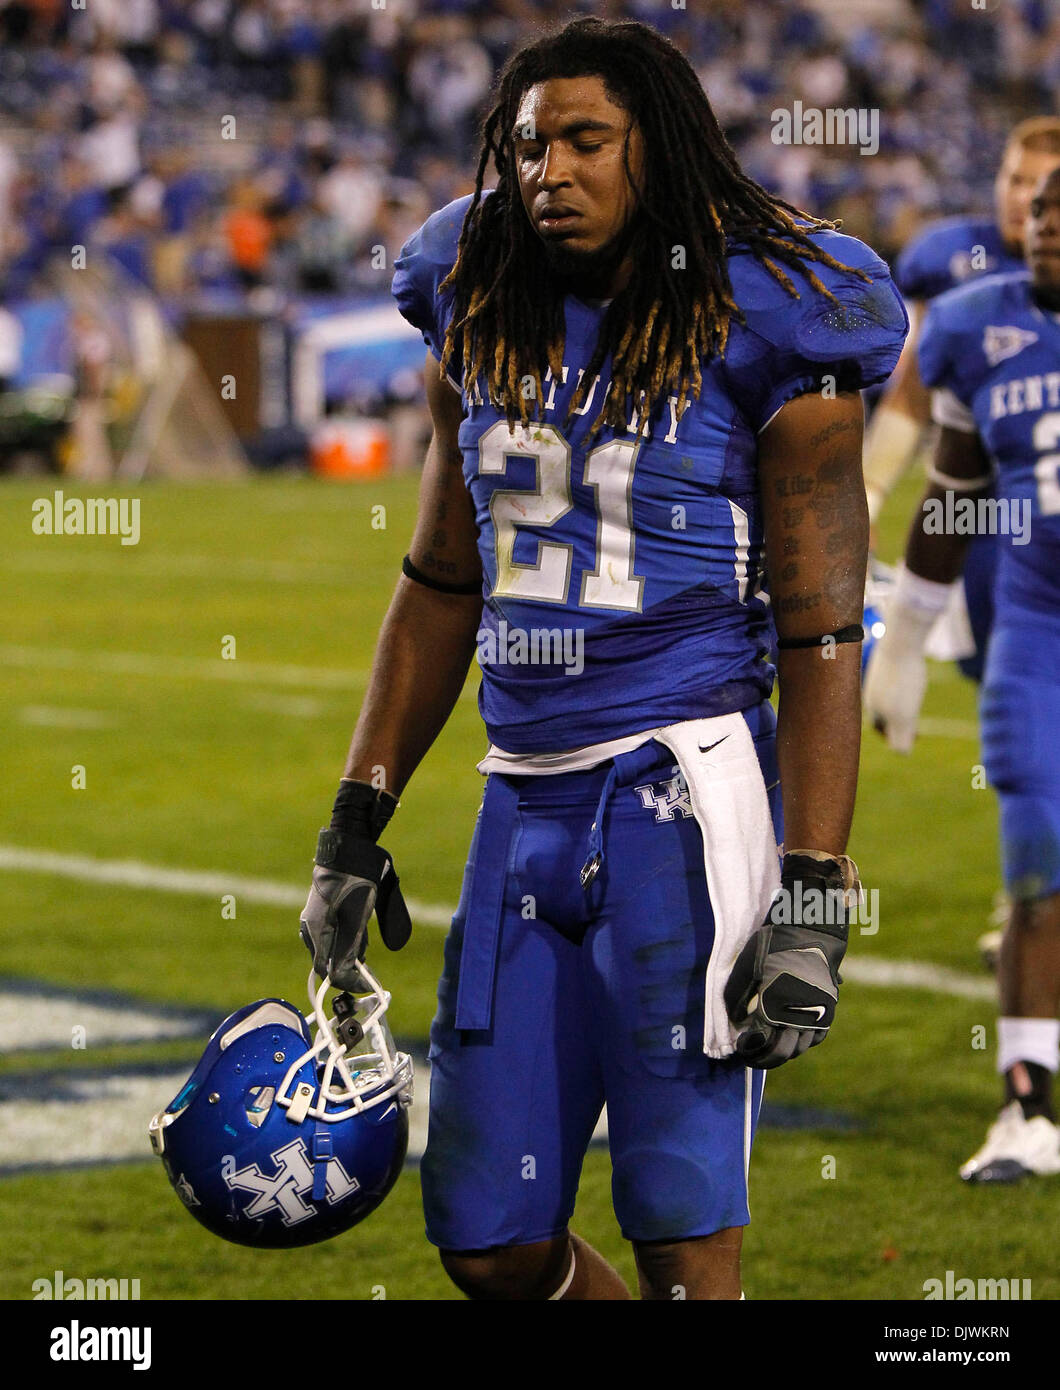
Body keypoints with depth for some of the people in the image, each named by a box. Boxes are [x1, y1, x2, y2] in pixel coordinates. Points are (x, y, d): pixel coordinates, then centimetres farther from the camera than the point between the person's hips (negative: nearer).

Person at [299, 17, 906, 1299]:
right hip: (524, 800, 6)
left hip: (683, 792, -6)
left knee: (683, 1240, -6)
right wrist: (356, 825, 14)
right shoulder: (480, 317, 10)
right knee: (491, 1248, 7)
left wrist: (814, 901, -15)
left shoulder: (760, 330, -7)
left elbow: (822, 639, -9)